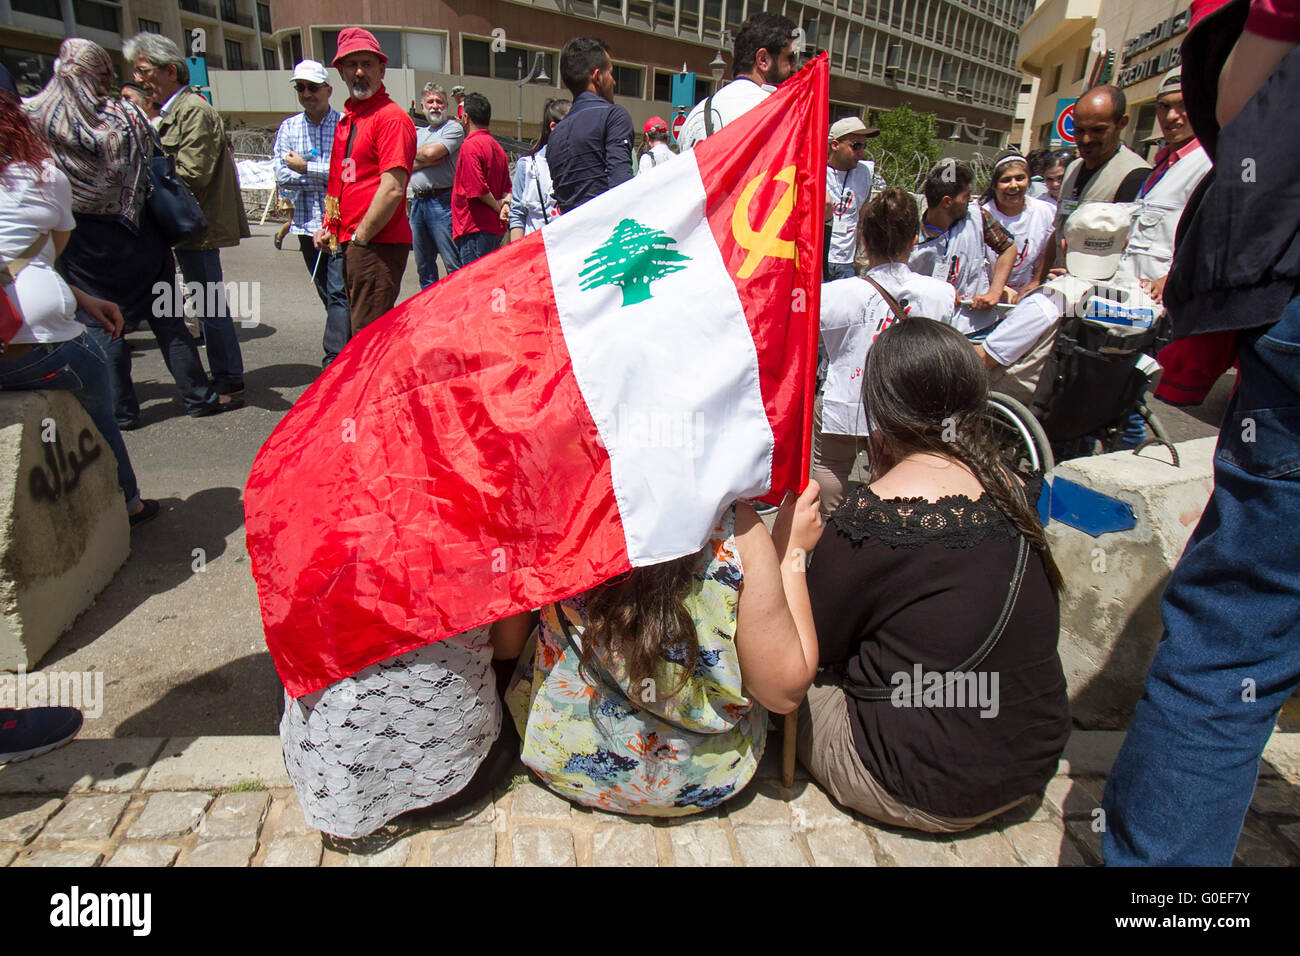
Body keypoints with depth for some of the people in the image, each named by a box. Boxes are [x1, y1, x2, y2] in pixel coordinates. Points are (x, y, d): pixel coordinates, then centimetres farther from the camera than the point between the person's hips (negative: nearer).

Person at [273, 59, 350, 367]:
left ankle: (335, 357, -14)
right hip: (306, 224, 5)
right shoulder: (288, 128, 11)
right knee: (327, 294, 11)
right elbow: (282, 176, -1)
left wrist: (305, 168, -10)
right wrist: (329, 175, -9)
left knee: (338, 292, -12)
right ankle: (347, 345, 24)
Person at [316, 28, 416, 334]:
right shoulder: (346, 119, 19)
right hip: (352, 243, 10)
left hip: (378, 245, -10)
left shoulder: (391, 117, -10)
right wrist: (329, 226, 16)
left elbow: (393, 189, -19)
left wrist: (360, 238, -15)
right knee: (359, 329, 17)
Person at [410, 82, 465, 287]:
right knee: (423, 265, 11)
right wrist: (426, 162, -6)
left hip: (442, 202, -7)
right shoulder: (417, 133, 22)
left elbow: (431, 152, -13)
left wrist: (414, 154, 7)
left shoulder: (454, 128, 2)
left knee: (454, 264, -10)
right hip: (417, 202, 7)